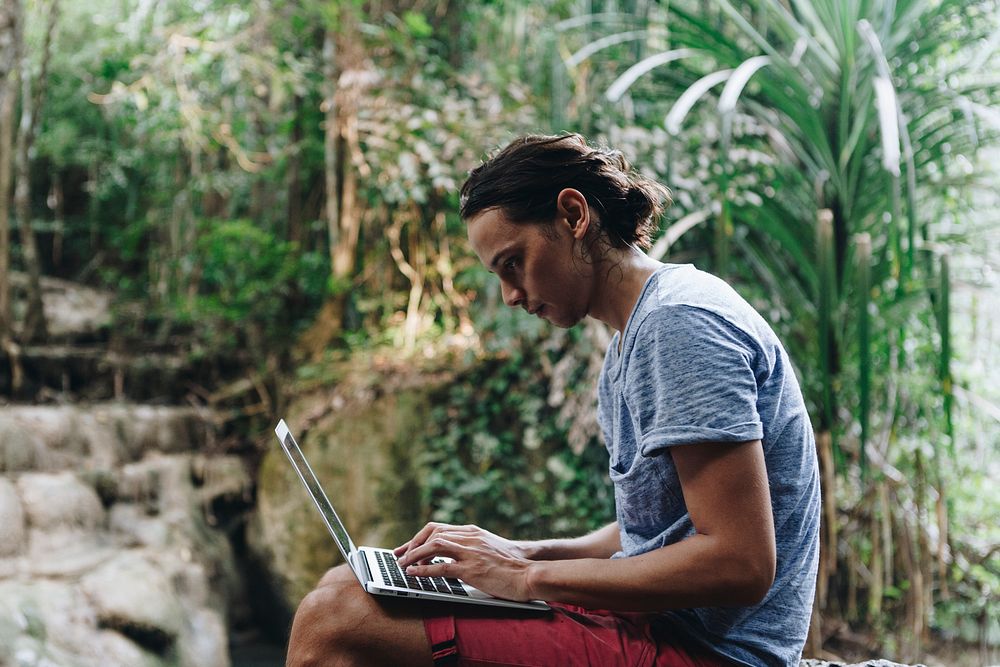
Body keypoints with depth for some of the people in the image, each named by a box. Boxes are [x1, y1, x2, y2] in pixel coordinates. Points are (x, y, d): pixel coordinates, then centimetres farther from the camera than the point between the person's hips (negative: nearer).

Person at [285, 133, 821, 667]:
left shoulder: (681, 322, -16)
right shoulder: (628, 346, 17)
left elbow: (741, 565, -23)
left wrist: (531, 578, -17)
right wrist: (527, 554, 6)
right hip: (652, 621, 10)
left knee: (332, 622, -20)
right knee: (343, 587, 12)